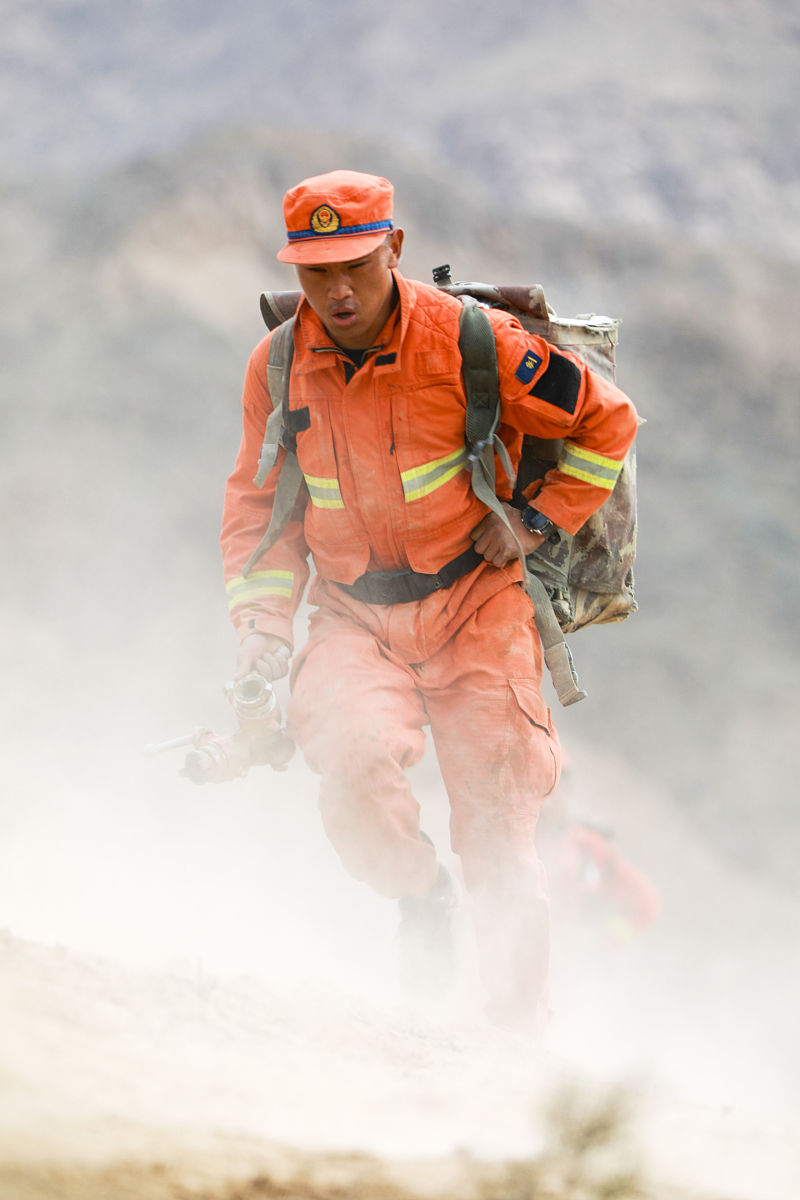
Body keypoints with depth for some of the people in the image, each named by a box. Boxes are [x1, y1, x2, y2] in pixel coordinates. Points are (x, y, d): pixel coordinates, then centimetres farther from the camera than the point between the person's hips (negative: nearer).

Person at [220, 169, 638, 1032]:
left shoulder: (466, 342, -14)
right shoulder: (278, 368, -4)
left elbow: (605, 419, -2)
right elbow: (258, 501, 11)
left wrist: (538, 519, -5)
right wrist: (261, 619, -1)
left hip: (474, 608, -2)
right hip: (354, 618, 2)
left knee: (496, 829, -2)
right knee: (354, 754, -28)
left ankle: (520, 1027, 13)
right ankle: (417, 890, 3)